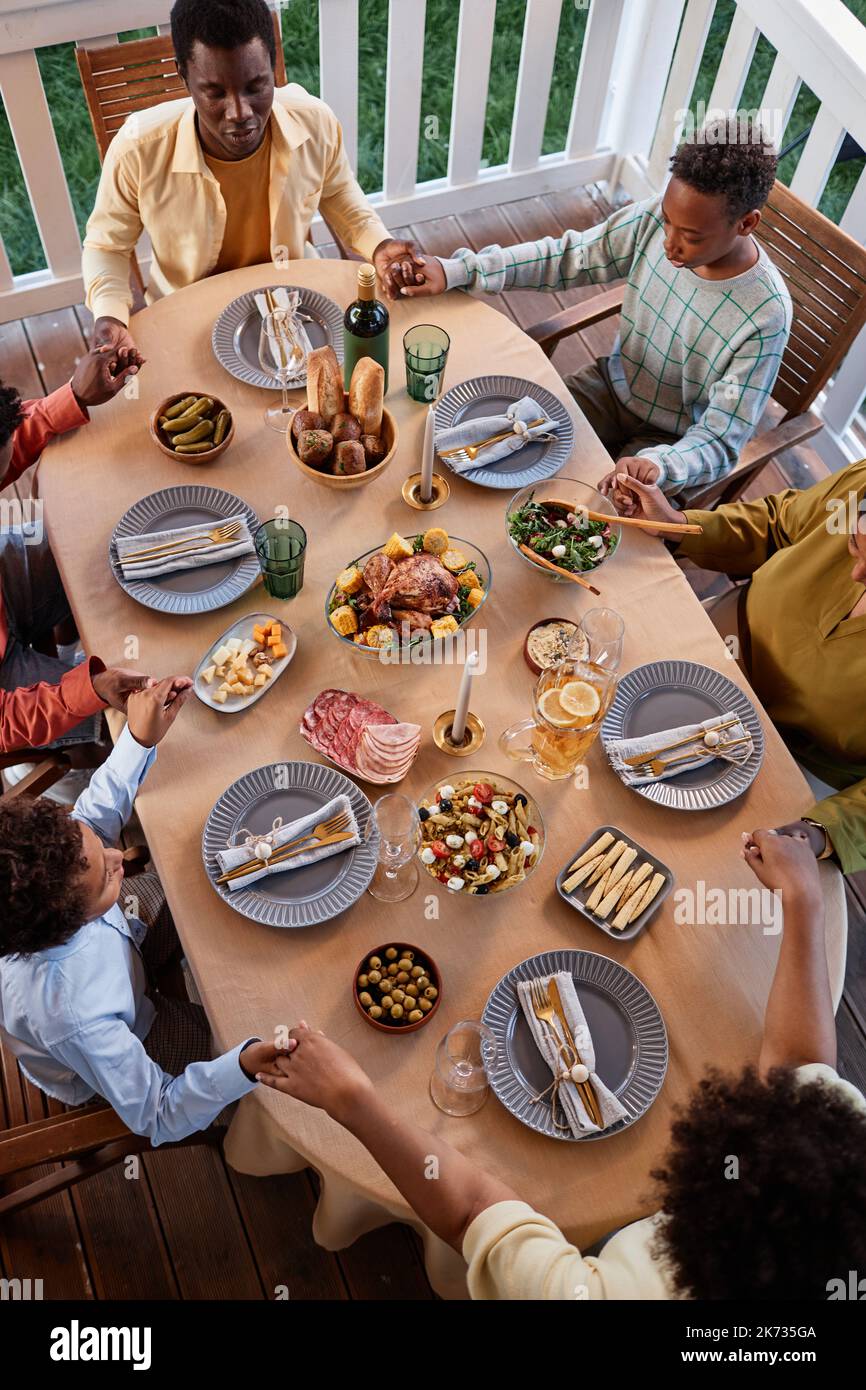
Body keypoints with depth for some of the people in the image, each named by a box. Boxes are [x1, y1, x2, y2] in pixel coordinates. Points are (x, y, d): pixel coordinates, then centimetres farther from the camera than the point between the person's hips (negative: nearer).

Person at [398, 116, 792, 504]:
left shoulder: (764, 316, -30)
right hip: (613, 386, 5)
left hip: (673, 440, -4)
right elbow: (567, 257, -7)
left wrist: (657, 467, -49)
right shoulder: (652, 220, -18)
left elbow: (720, 442, -27)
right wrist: (456, 271, -17)